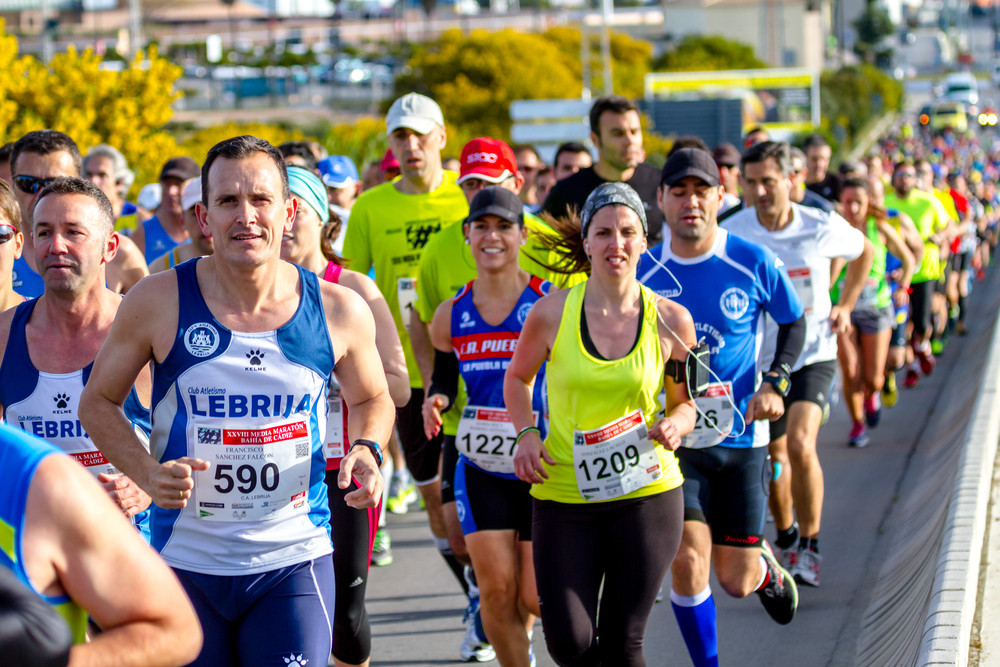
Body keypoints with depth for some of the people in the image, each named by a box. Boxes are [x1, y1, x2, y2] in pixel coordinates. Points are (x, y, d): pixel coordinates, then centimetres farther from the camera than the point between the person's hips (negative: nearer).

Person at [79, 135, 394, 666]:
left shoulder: (339, 311, -3)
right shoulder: (159, 302, -7)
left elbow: (371, 399, 16)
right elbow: (98, 401, 5)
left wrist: (365, 450, -5)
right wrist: (147, 474, -12)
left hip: (294, 562, 0)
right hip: (184, 562, 0)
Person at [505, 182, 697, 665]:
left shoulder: (670, 320, -2)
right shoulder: (552, 312, -4)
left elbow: (686, 402, 11)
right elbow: (517, 377, 14)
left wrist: (674, 426, -11)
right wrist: (526, 434, -3)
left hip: (647, 494, 0)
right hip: (563, 497, 0)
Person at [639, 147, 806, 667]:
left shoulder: (754, 263, -7)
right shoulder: (642, 274, -4)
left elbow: (793, 323, 8)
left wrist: (774, 383, -7)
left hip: (740, 437, 0)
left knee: (736, 581, 5)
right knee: (687, 561, -15)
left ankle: (764, 566, 44)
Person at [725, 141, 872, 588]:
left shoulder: (824, 228, -12)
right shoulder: (731, 234, -14)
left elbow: (863, 252, 10)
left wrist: (845, 306, 4)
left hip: (813, 353, -2)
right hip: (759, 360, 2)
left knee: (801, 443, -20)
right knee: (775, 457, 10)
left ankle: (810, 548, -4)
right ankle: (785, 536, 37)